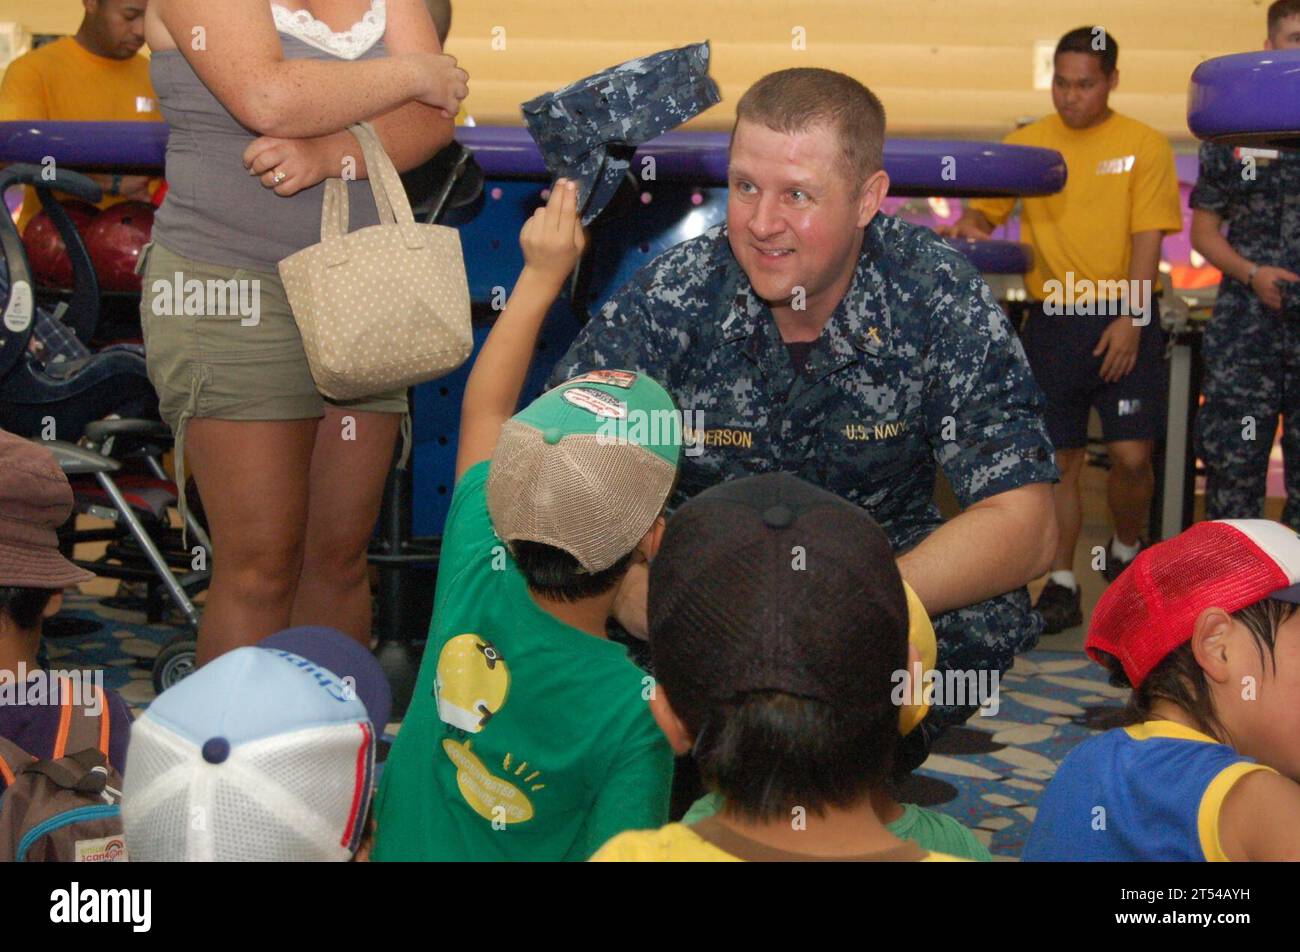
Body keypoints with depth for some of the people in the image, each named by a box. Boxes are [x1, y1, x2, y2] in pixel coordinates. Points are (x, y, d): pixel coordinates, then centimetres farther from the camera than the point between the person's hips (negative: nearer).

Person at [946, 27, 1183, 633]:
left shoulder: (1144, 146, 0)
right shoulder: (1025, 144, 5)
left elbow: (1148, 238, -5)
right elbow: (983, 211, 9)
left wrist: (1129, 318, -14)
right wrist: (969, 229, -15)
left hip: (1124, 319, -1)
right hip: (1051, 323, 2)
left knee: (1131, 455, -5)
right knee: (1060, 459, 5)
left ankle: (1126, 551, 24)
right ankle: (1061, 587, 15)